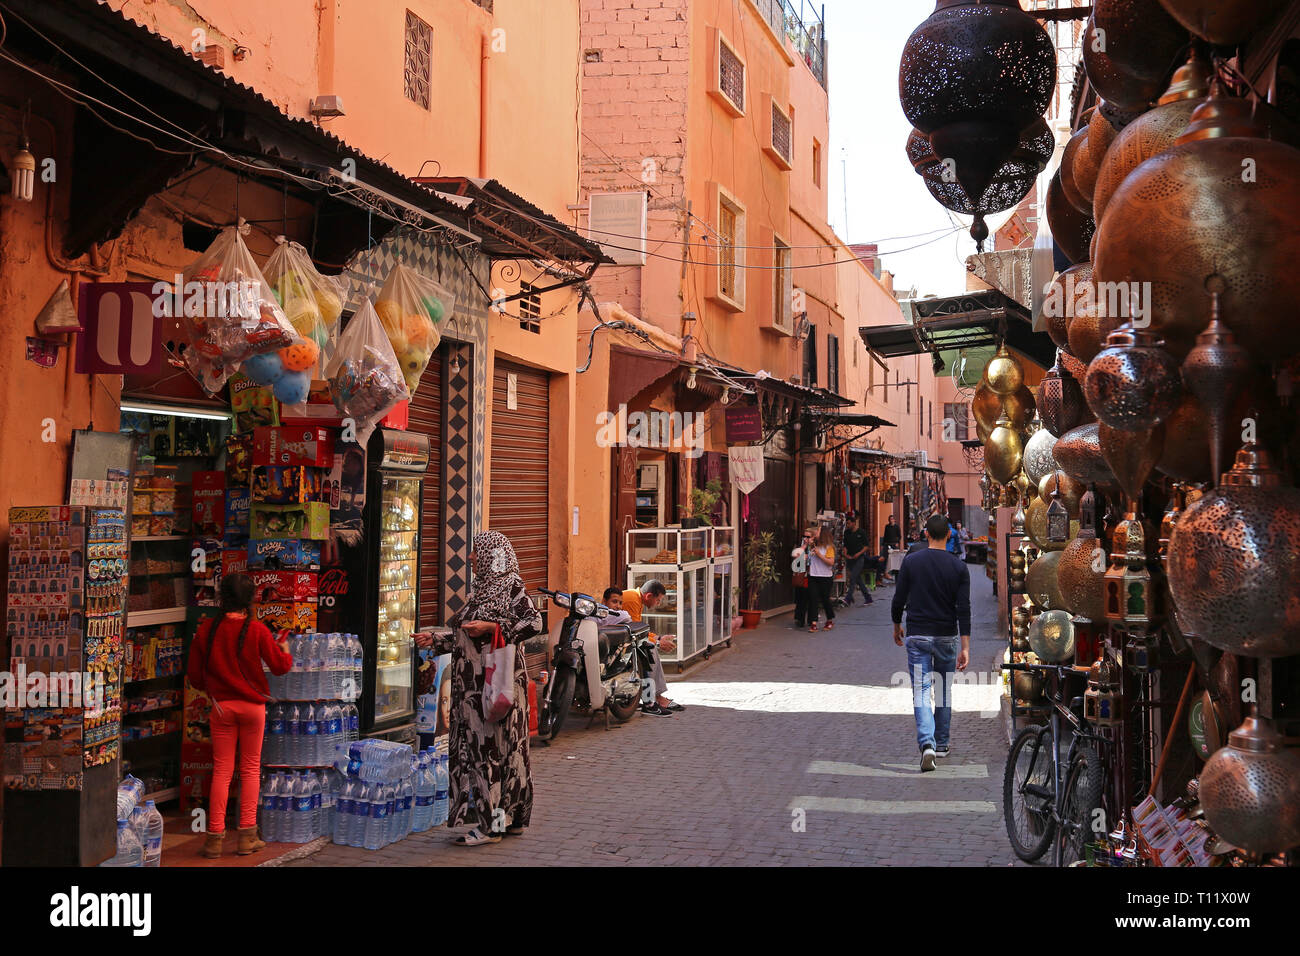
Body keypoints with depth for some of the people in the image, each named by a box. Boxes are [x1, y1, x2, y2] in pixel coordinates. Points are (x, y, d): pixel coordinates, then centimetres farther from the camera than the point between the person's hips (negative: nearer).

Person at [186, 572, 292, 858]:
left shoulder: (206, 630, -5)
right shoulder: (257, 630, -12)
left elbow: (194, 675, 2)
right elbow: (280, 666, -5)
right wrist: (285, 652, 17)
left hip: (221, 706, 2)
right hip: (252, 705, -2)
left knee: (221, 771, 7)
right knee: (250, 769, 9)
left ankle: (215, 837, 6)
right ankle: (247, 837, 10)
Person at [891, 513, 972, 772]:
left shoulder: (911, 561, -4)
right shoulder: (959, 567, -3)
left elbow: (899, 599, 0)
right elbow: (964, 609, -7)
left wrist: (897, 626, 17)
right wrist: (965, 647, -7)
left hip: (917, 636, -1)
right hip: (946, 637, 1)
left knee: (921, 692, -3)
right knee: (944, 692, 16)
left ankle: (927, 744, -21)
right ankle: (941, 745, 25)